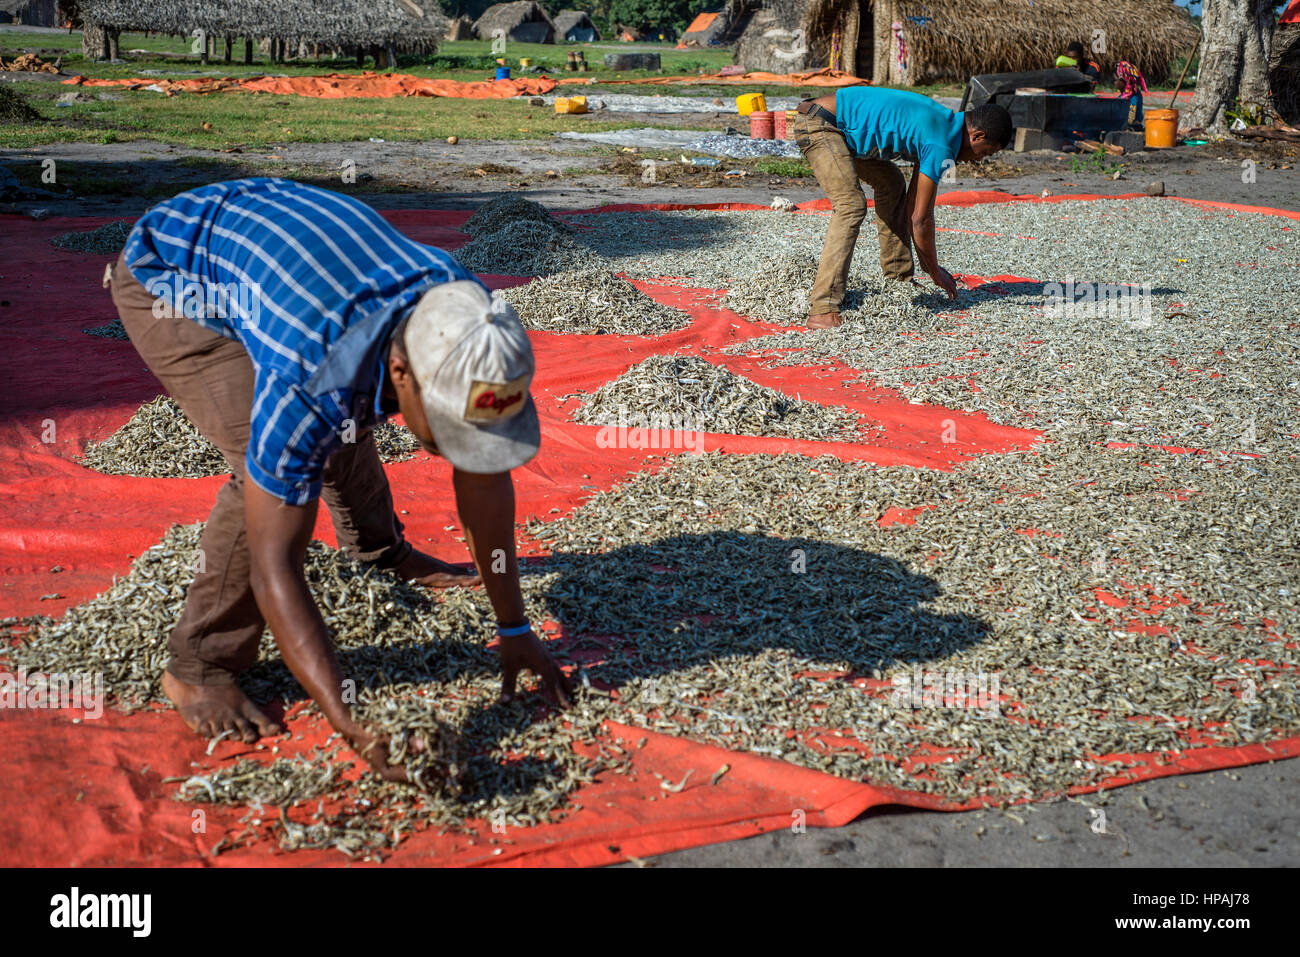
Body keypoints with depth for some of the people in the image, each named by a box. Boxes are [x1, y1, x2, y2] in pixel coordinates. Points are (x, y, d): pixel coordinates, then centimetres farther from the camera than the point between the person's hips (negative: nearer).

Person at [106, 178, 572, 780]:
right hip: (165, 275, -6)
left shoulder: (470, 331, -24)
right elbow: (273, 564, -35)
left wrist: (515, 629, -7)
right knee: (268, 471, -22)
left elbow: (484, 479, -11)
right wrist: (354, 727, -40)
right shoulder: (309, 386, -41)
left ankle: (377, 547, 47)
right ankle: (199, 668, -6)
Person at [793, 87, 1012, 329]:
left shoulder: (944, 121, 12)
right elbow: (920, 218, -13)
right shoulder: (941, 146, -17)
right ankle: (822, 310, -29)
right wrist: (935, 272, 0)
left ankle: (899, 279, 25)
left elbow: (913, 203, 16)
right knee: (851, 205, -24)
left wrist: (926, 263, 18)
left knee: (892, 184, 20)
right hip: (818, 123, -11)